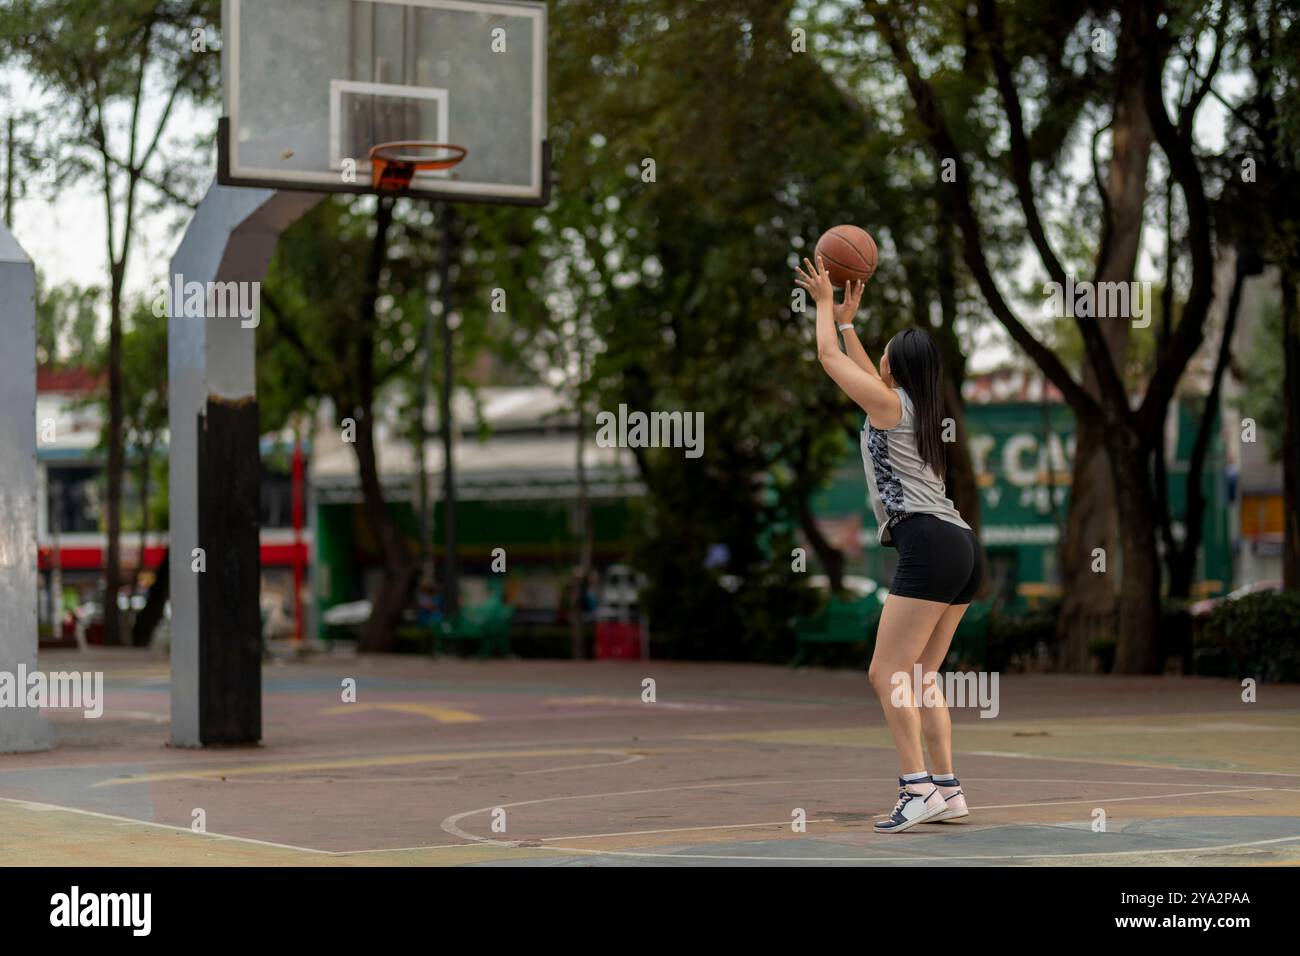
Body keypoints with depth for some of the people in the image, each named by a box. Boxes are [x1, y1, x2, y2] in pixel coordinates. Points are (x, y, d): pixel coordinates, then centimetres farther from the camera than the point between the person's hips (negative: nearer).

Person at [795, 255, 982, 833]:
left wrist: (825, 304, 23)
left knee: (888, 673, -11)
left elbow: (828, 356, 9)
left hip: (928, 545, -9)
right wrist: (846, 319, 46)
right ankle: (946, 790, 7)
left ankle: (917, 787, -18)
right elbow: (868, 373, 40)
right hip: (962, 548, 9)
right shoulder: (920, 409, 21)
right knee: (920, 676, 11)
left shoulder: (889, 403, -1)